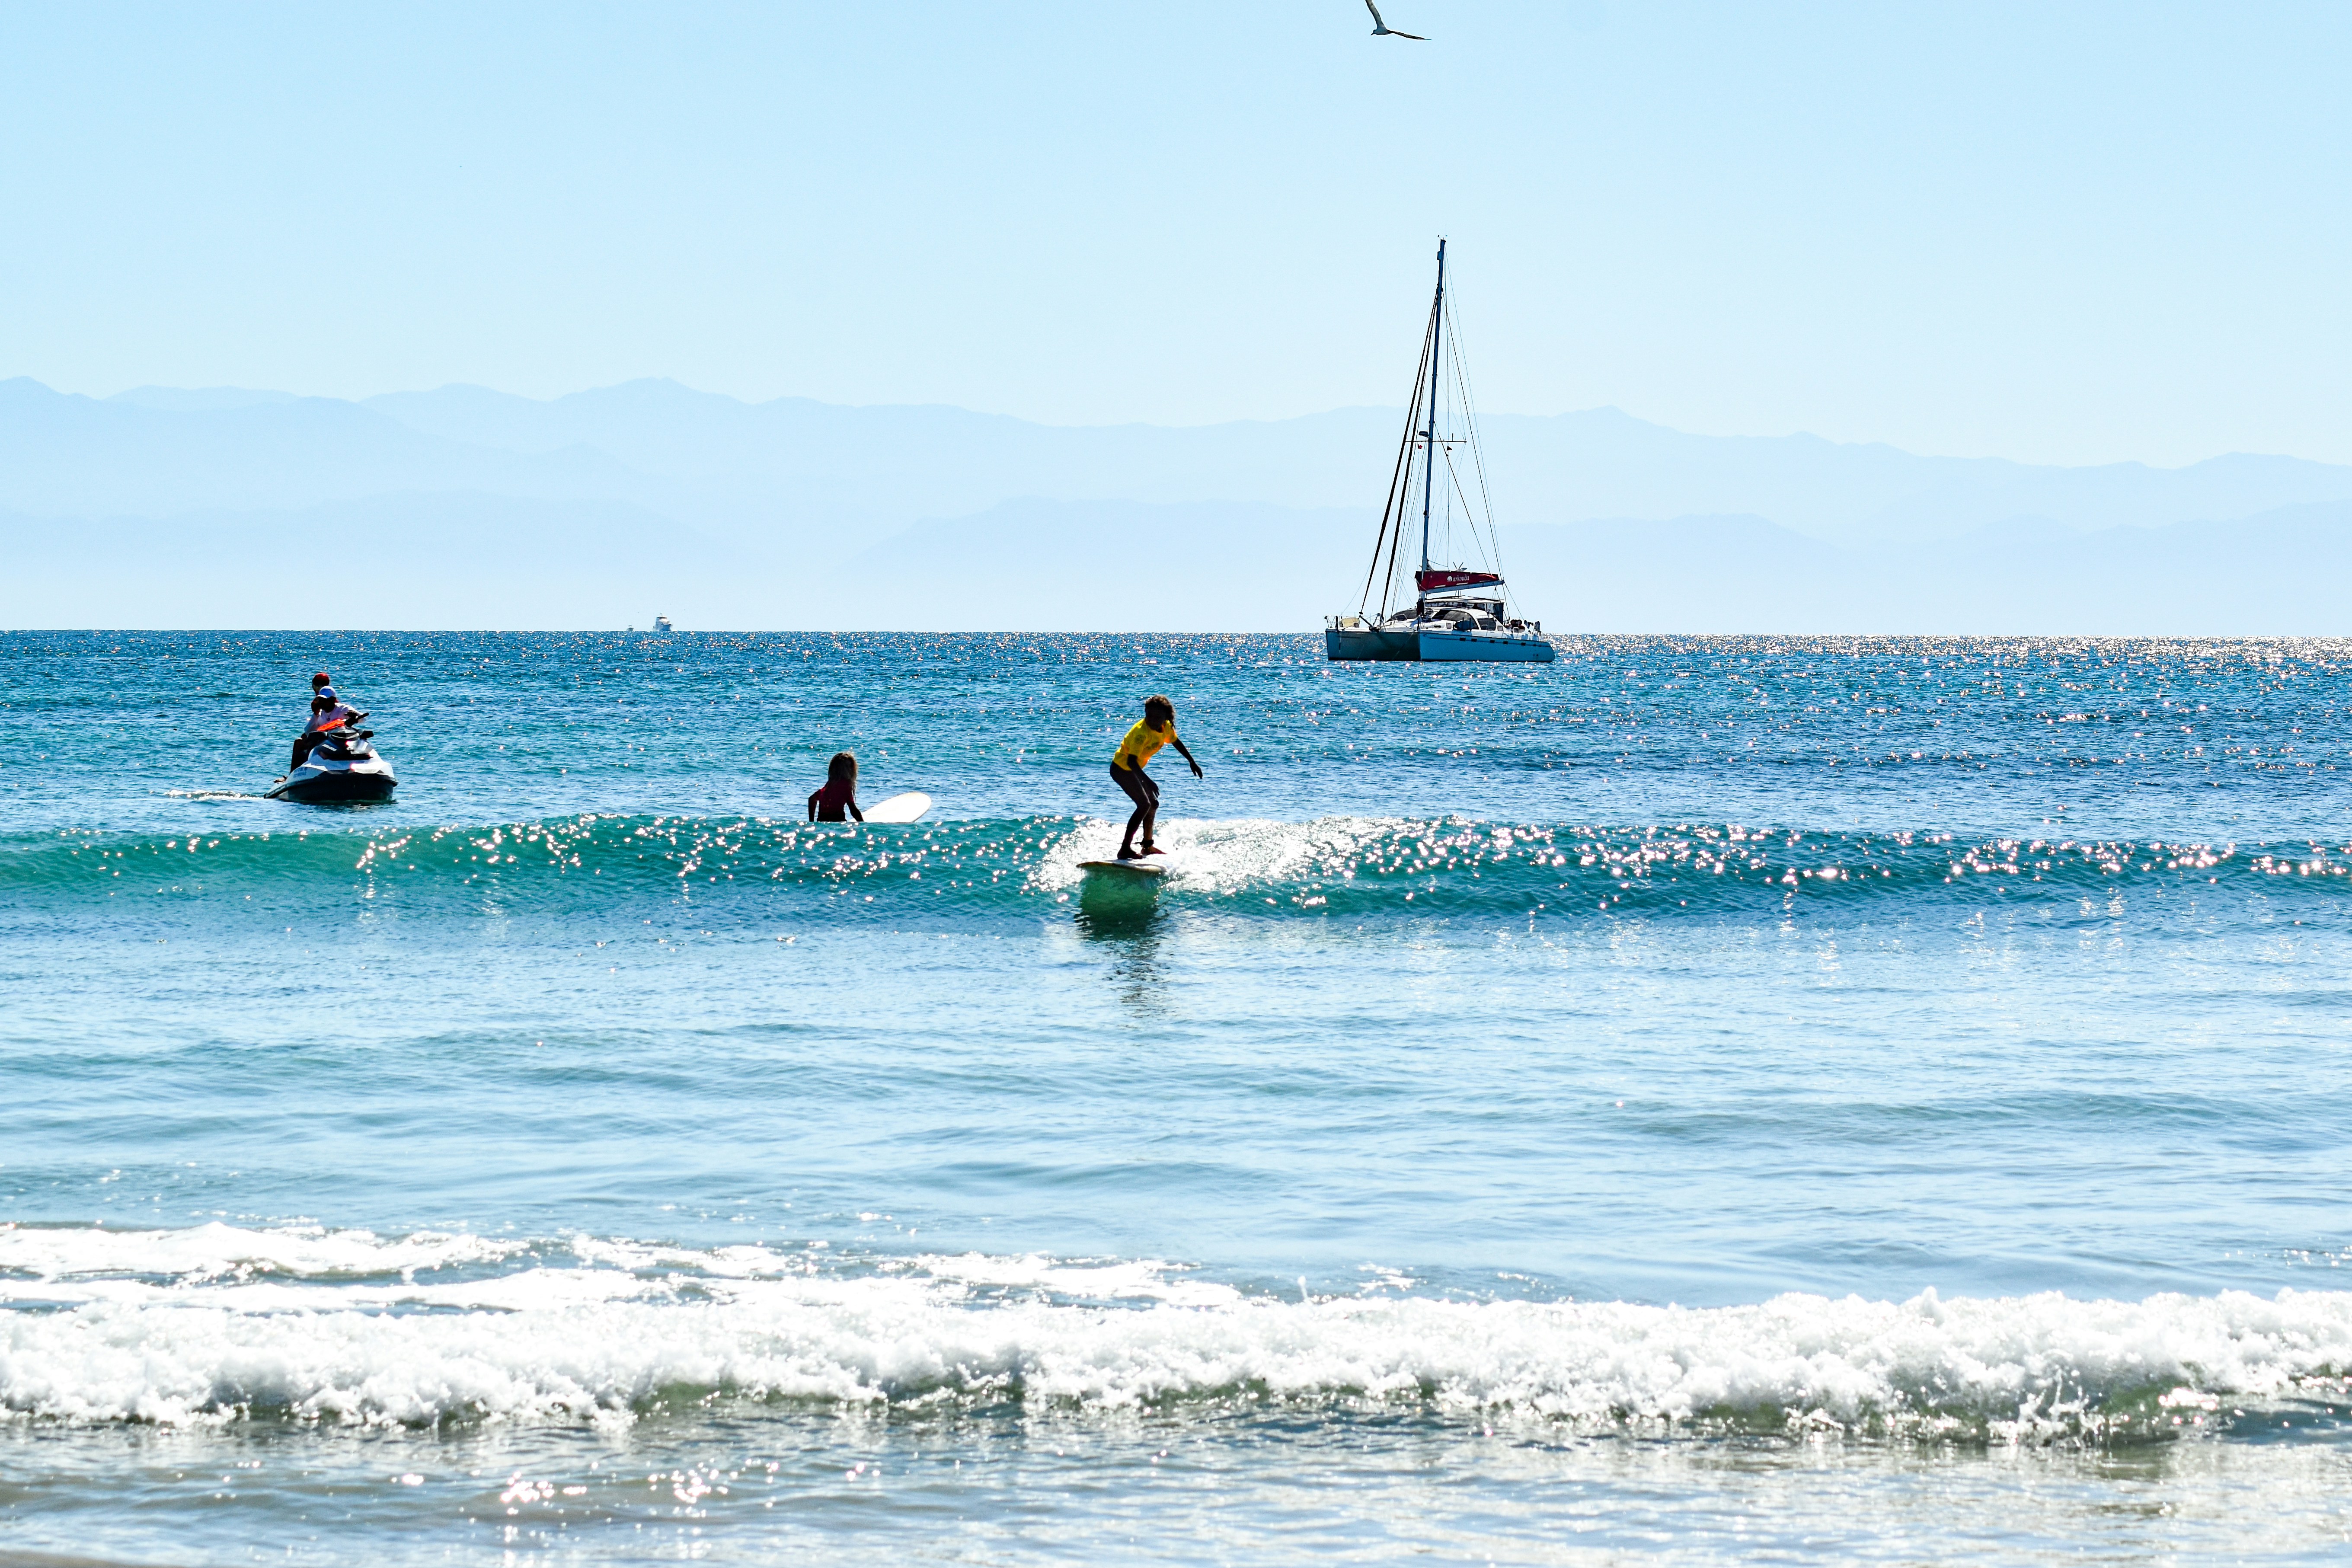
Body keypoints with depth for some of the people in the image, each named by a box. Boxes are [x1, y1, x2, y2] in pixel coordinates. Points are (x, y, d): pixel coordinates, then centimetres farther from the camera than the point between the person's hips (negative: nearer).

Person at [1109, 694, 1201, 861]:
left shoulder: (1166, 727, -7)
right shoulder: (1142, 732, -32)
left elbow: (1176, 743, 17)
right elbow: (1131, 761, -40)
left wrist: (1193, 762, 25)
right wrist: (1148, 781, -51)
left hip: (1134, 770, 9)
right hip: (1122, 768, -9)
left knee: (1153, 804, 19)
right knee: (1144, 805, -21)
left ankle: (1148, 846, 35)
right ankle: (1125, 849, -25)